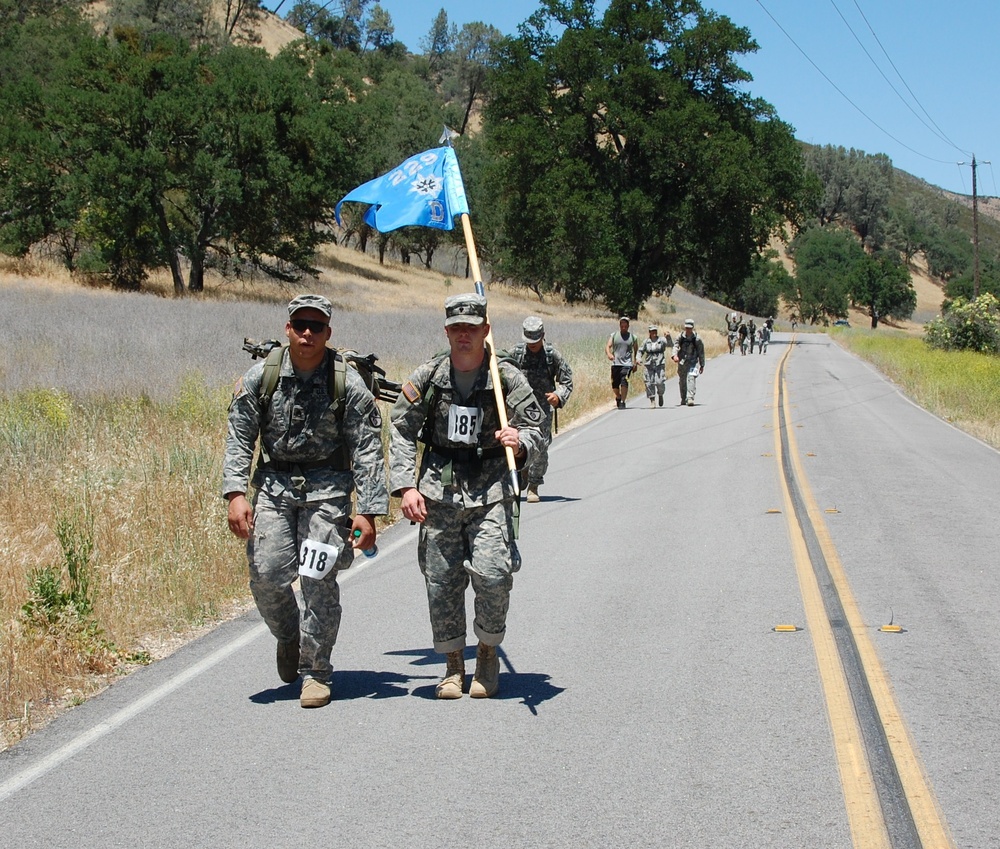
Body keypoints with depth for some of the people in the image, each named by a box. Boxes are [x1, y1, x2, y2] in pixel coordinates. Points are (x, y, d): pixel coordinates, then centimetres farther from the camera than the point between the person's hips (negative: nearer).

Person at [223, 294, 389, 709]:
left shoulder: (348, 383, -6)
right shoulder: (260, 378, -1)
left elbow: (367, 451, -6)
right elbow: (239, 439, 0)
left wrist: (368, 510, -11)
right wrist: (236, 493, -13)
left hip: (327, 487, -2)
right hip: (274, 485, 2)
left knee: (318, 581, -8)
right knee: (267, 576, -6)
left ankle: (316, 672, 7)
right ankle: (288, 636, 26)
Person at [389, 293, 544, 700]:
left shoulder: (507, 378, -2)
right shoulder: (426, 377, 1)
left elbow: (534, 427, 3)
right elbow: (401, 433, 5)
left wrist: (519, 442, -21)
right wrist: (406, 487, -4)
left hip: (490, 490, -2)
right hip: (438, 491, 2)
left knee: (492, 575, -15)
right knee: (441, 582, 4)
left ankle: (488, 653, 11)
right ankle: (453, 664, 22)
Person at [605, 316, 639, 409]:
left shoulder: (633, 337, 8)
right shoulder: (613, 336, 8)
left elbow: (636, 350, 16)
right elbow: (608, 346, 1)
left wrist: (635, 363, 8)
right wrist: (609, 354, -21)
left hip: (627, 364, -2)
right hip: (615, 364, 2)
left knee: (624, 382, -18)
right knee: (614, 385, 5)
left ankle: (622, 402, -12)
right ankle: (618, 397, 34)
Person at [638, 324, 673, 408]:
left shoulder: (662, 340, 3)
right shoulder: (646, 342, 9)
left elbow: (671, 345, -8)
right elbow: (640, 351, 15)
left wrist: (668, 338, -26)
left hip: (660, 364, -2)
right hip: (649, 365, 2)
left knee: (660, 383, -12)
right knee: (650, 384, -4)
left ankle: (660, 395, 19)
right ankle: (652, 401, 3)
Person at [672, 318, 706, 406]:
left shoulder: (697, 338, -4)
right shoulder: (680, 337, 2)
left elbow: (701, 352, 3)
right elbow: (675, 346, -7)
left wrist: (702, 365, 5)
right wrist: (675, 355, -29)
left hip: (692, 362, -3)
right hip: (682, 362, 3)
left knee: (691, 378, -19)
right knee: (682, 381, 9)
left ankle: (690, 398, -24)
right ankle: (683, 399, 26)